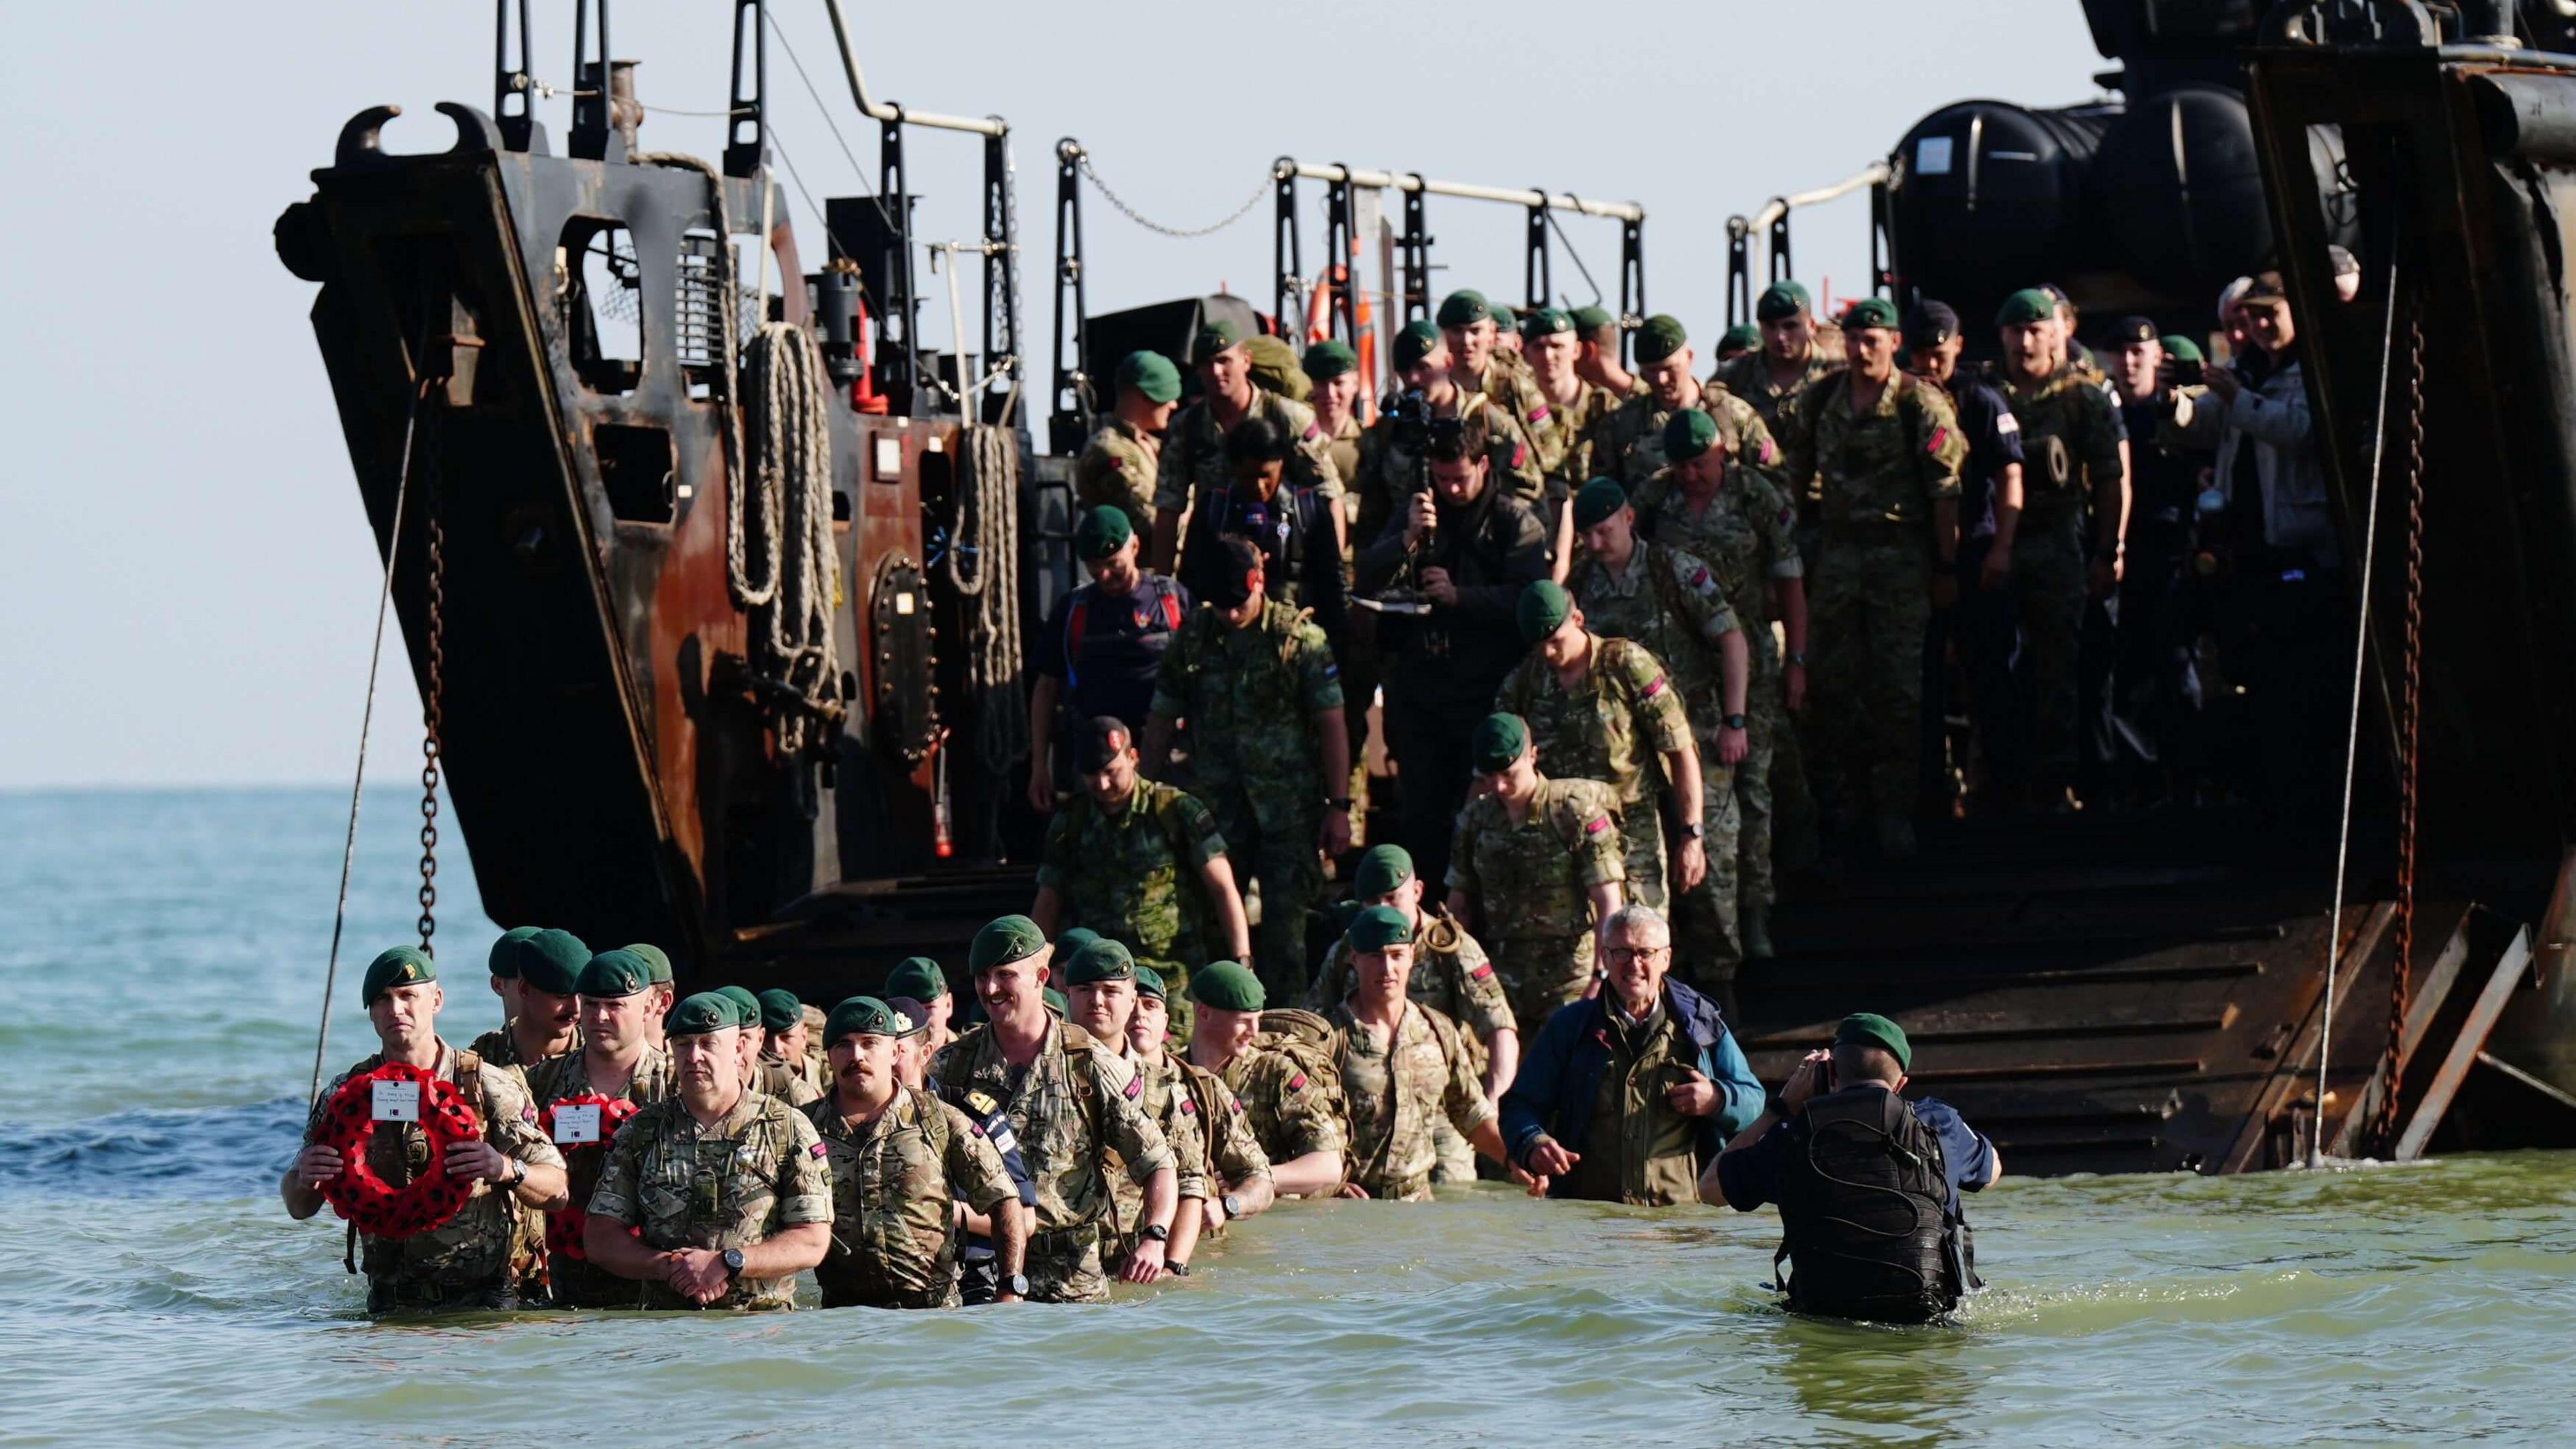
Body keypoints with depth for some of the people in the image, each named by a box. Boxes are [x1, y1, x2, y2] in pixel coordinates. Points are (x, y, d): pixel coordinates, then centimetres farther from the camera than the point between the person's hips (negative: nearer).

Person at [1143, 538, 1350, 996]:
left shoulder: (1300, 638, -3)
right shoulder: (1192, 640, 5)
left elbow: (1332, 725, -2)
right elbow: (1160, 725, 12)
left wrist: (1339, 806, -5)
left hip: (1288, 808, -3)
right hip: (1215, 802, 3)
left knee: (1284, 921, -5)